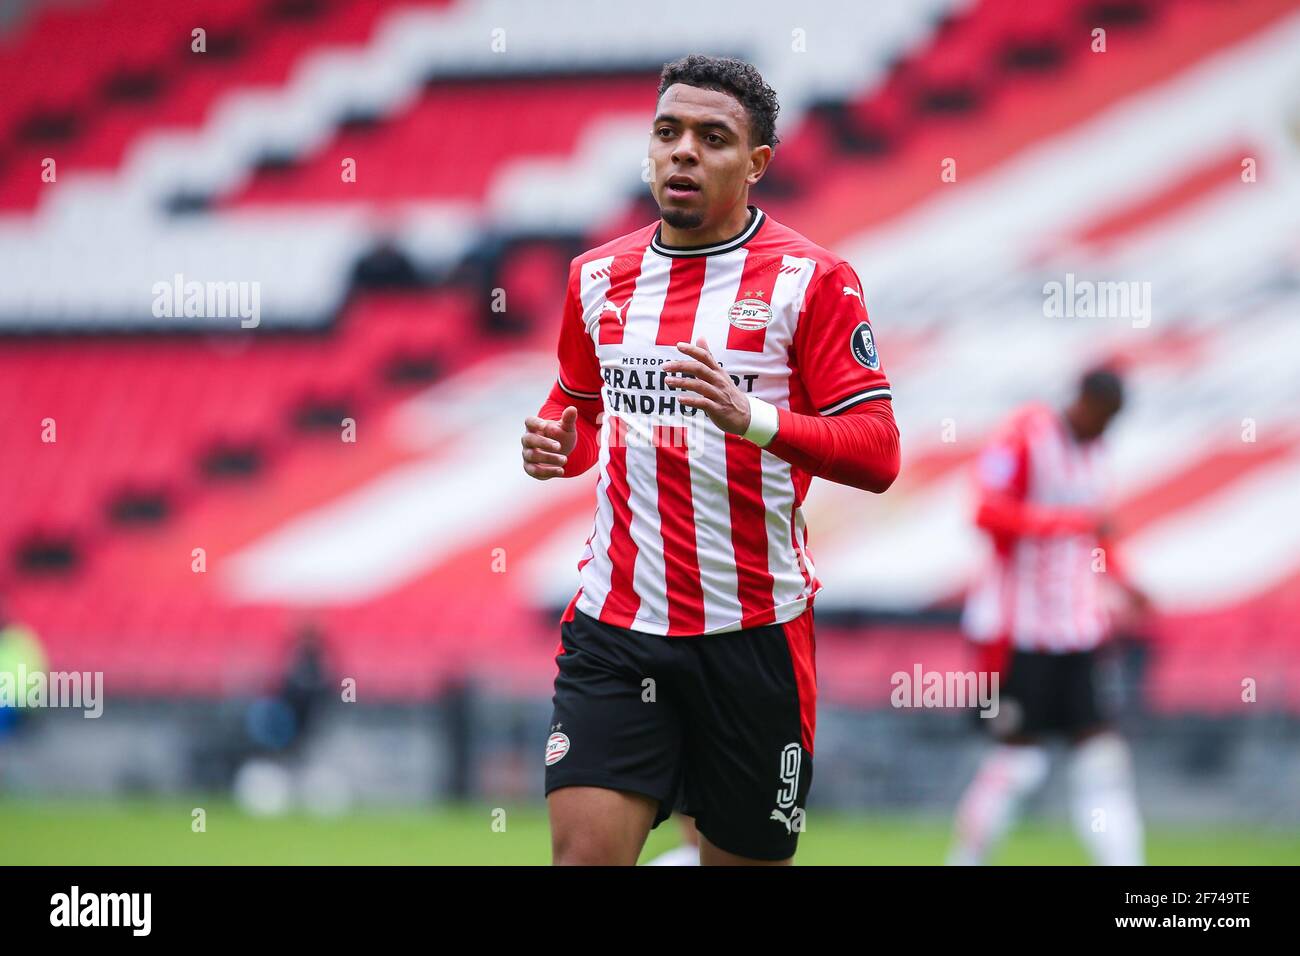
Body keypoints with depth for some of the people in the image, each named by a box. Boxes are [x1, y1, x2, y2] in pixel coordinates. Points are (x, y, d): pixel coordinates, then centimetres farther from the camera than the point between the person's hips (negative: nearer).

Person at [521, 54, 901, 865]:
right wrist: (557, 446, 2)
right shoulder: (600, 275, 10)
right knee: (584, 852, -12)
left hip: (753, 634, -2)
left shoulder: (812, 280, -4)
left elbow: (877, 454, -10)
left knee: (748, 857, 6)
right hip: (616, 626, 3)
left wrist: (753, 418, -25)